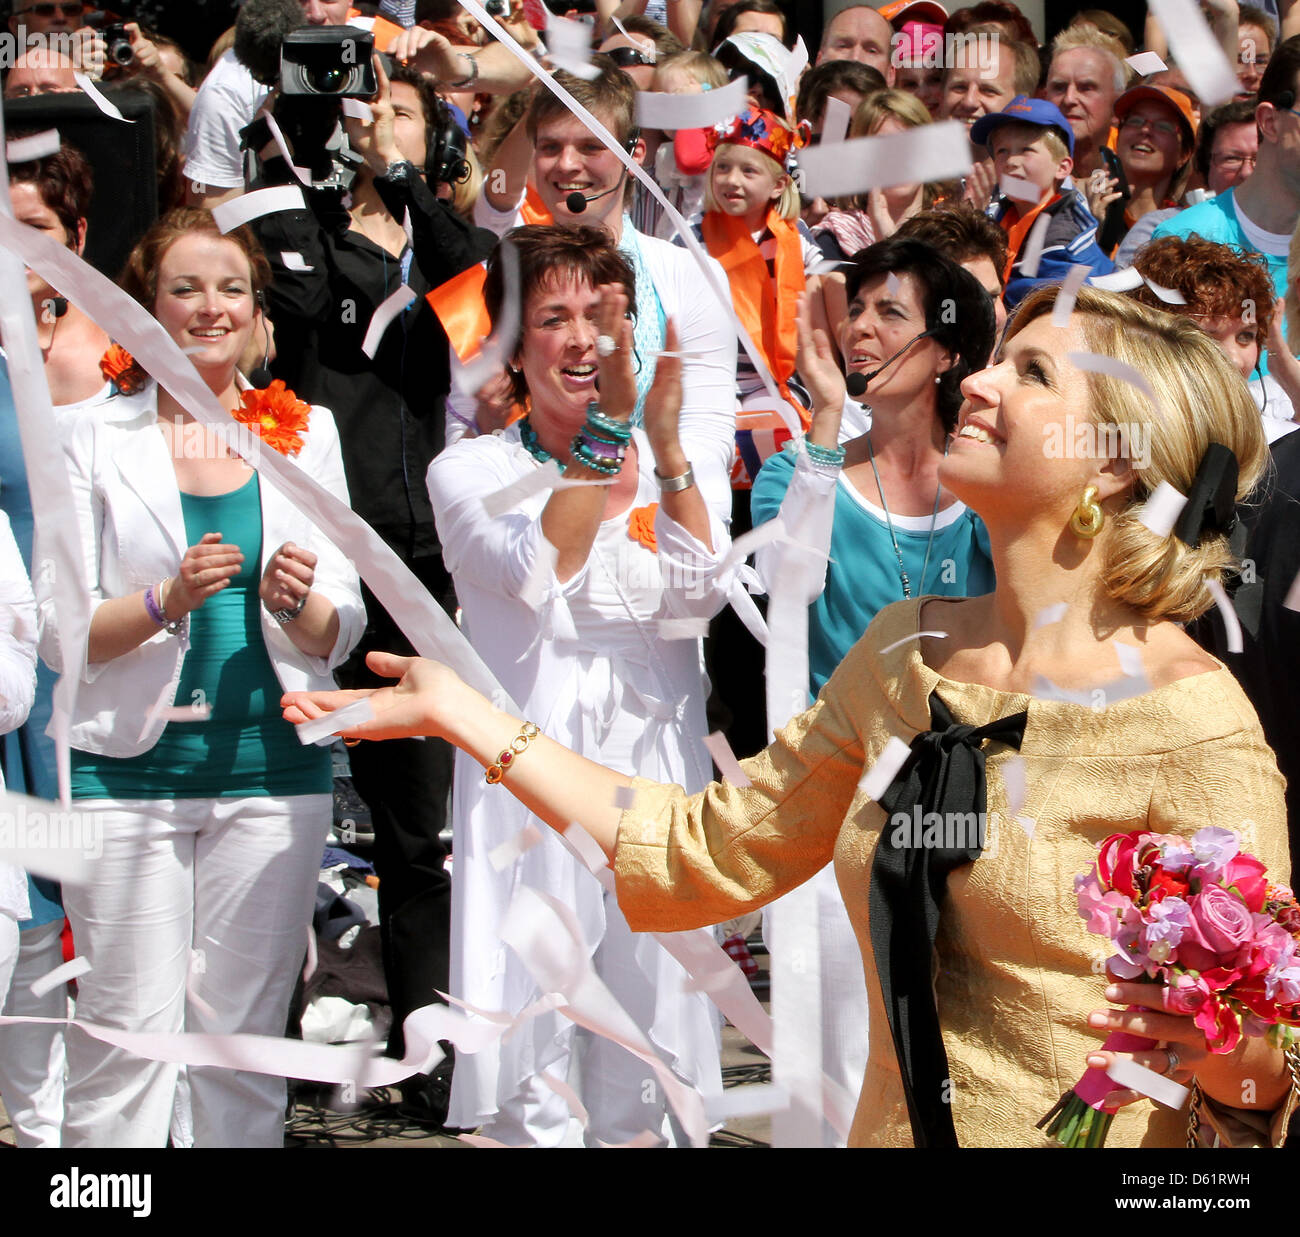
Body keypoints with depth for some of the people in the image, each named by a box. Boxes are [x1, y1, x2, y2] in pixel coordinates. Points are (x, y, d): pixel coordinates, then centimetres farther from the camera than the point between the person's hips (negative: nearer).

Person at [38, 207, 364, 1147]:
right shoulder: (95, 439, 4)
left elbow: (341, 630, 9)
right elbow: (58, 630, -1)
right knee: (126, 1032, -4)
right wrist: (167, 599, -17)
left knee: (246, 1034, 5)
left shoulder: (305, 433, 10)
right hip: (129, 767, -2)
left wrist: (298, 601, -13)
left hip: (273, 769, 2)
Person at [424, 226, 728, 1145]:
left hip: (657, 770, 3)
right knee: (532, 1039, -7)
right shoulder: (471, 469, 3)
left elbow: (704, 591, -5)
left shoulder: (660, 466, 12)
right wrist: (607, 423, -20)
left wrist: (665, 445, -15)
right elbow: (538, 572, -16)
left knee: (652, 1040, 4)